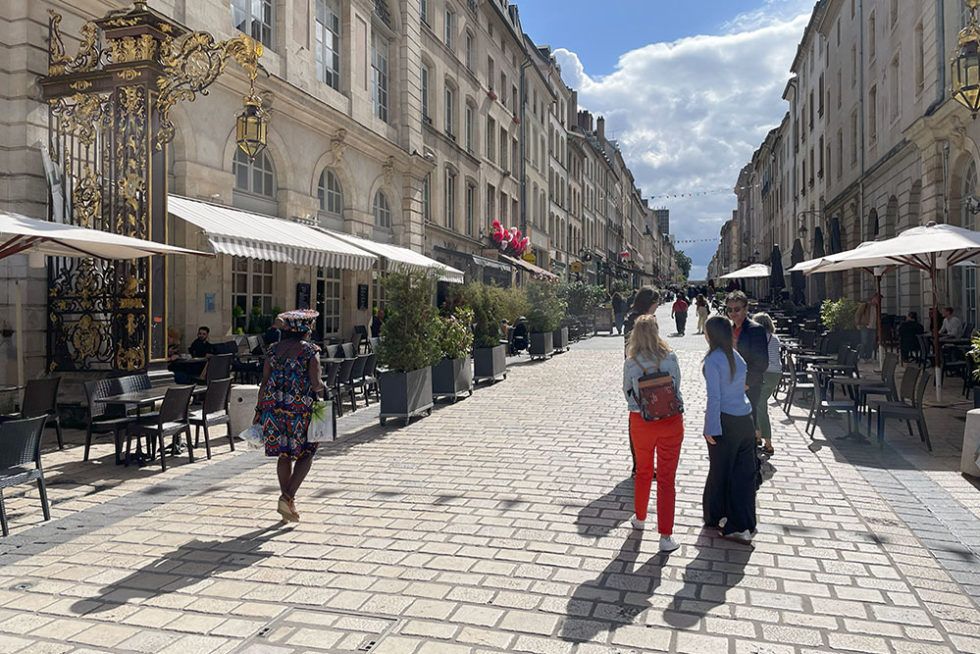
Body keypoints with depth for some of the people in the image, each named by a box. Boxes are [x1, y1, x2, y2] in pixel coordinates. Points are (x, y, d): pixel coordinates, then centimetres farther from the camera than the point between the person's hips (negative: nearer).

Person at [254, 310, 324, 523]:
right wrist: (322, 386, 8)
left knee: (284, 454, 14)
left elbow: (264, 383, 5)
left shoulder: (274, 349, 7)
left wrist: (259, 410, 10)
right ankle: (288, 497, -4)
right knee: (305, 454, 9)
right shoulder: (310, 350, -7)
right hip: (300, 409, -5)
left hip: (274, 408, 5)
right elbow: (316, 384, -14)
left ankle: (287, 502, 20)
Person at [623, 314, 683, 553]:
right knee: (666, 479, 6)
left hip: (641, 422, 1)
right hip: (670, 421, -1)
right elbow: (677, 387, 1)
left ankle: (640, 518, 40)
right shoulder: (670, 358, -11)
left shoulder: (630, 363, -10)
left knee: (643, 472, 22)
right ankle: (666, 535, 8)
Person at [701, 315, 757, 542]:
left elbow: (714, 397, -17)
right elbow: (742, 385, 12)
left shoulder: (713, 359, -14)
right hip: (745, 419, 6)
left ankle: (716, 517, 29)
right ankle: (744, 526, 15)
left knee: (720, 471, 11)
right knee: (745, 472, 9)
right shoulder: (737, 356, 7)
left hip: (726, 421, -6)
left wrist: (711, 428, -13)